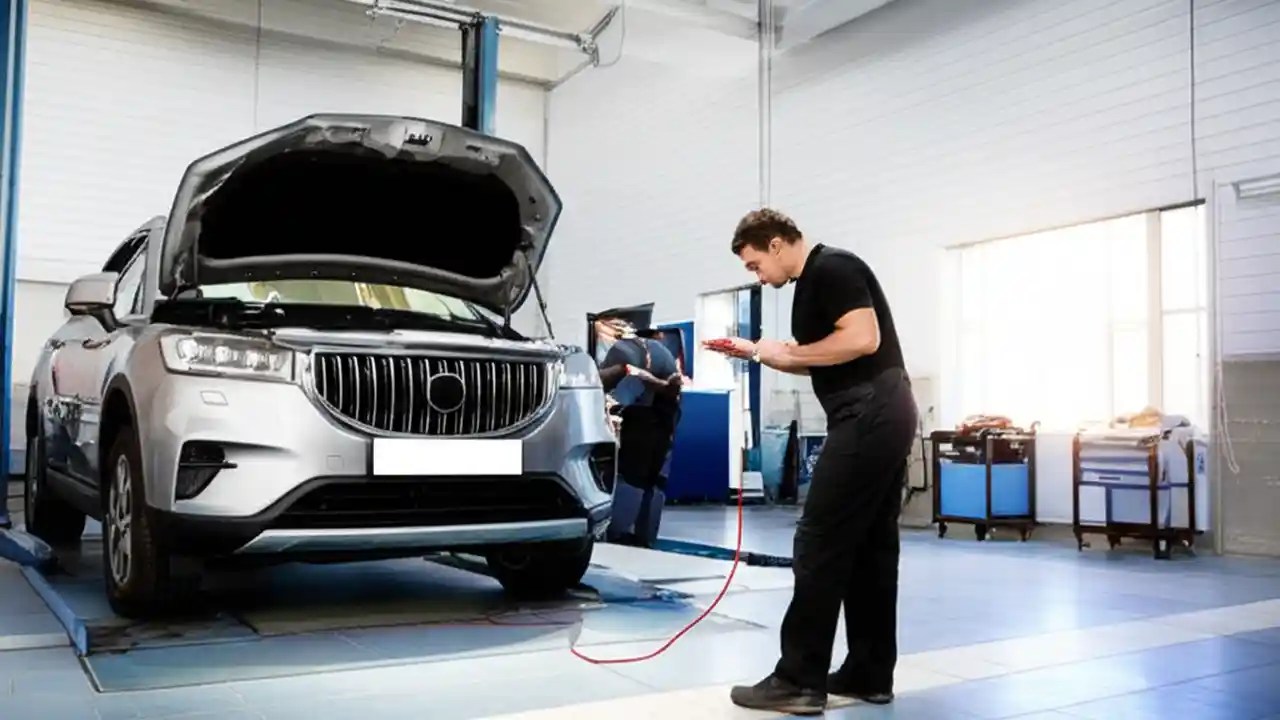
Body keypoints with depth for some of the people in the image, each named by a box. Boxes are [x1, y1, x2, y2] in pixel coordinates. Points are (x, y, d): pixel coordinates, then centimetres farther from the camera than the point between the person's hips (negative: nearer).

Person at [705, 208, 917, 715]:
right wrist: (757, 352, 17)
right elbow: (819, 362, 26)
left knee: (820, 546, -8)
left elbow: (863, 339, -20)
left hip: (869, 417, -11)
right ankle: (871, 674, 18)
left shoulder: (833, 269, -9)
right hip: (883, 418, 11)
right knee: (871, 547, 11)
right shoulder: (812, 282, 20)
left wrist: (787, 353, -11)